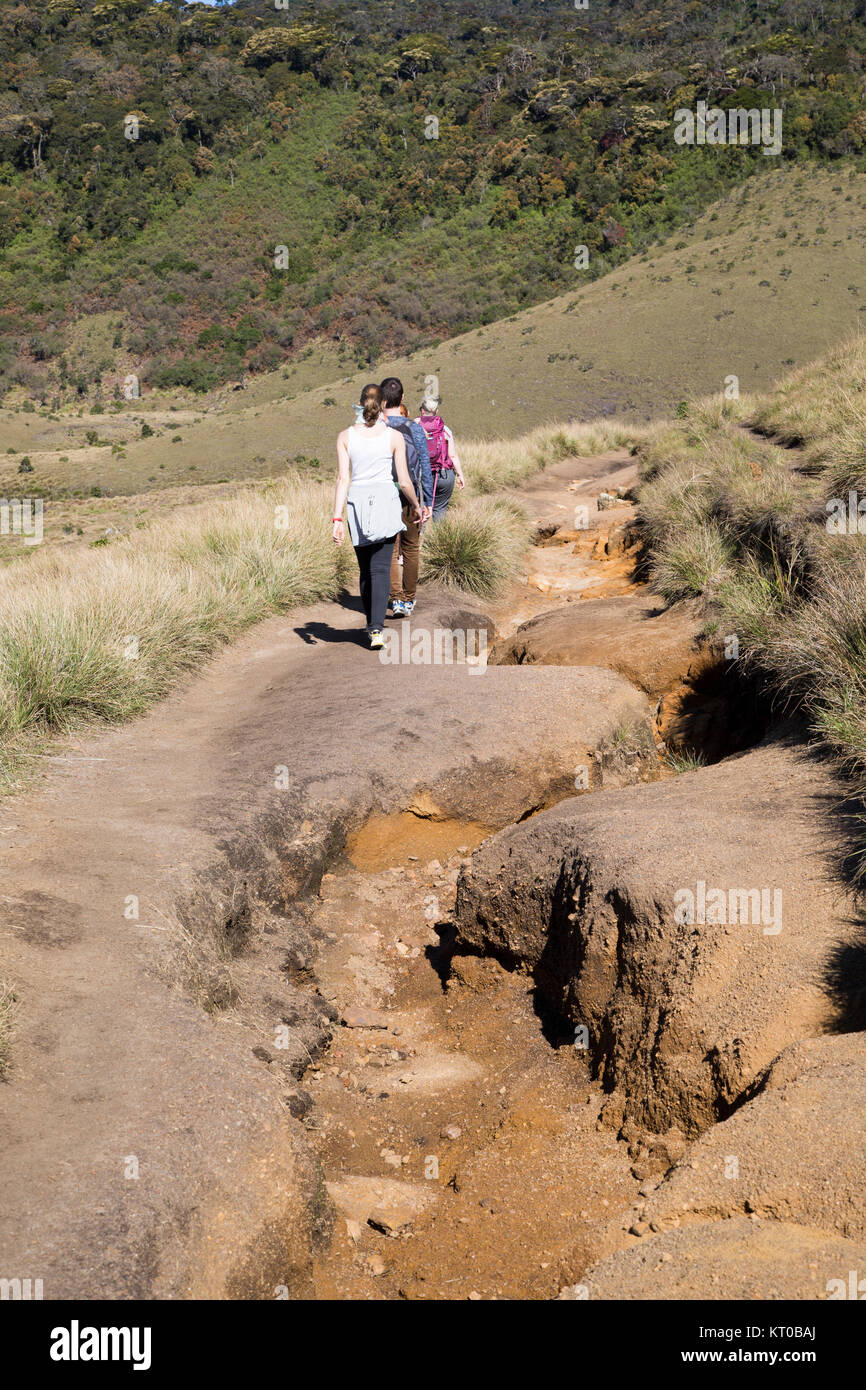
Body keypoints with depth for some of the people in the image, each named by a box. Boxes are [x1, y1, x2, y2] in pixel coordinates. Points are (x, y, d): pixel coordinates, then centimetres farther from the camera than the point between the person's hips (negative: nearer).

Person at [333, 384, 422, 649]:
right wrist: (416, 506, 17)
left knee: (365, 569, 16)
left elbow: (343, 479, -4)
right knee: (380, 568, -4)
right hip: (386, 501, -2)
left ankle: (371, 622, 27)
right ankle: (376, 628, -18)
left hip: (356, 502, 2)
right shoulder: (394, 436, -2)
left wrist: (337, 519, -5)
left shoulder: (346, 436, 1)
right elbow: (404, 481, -1)